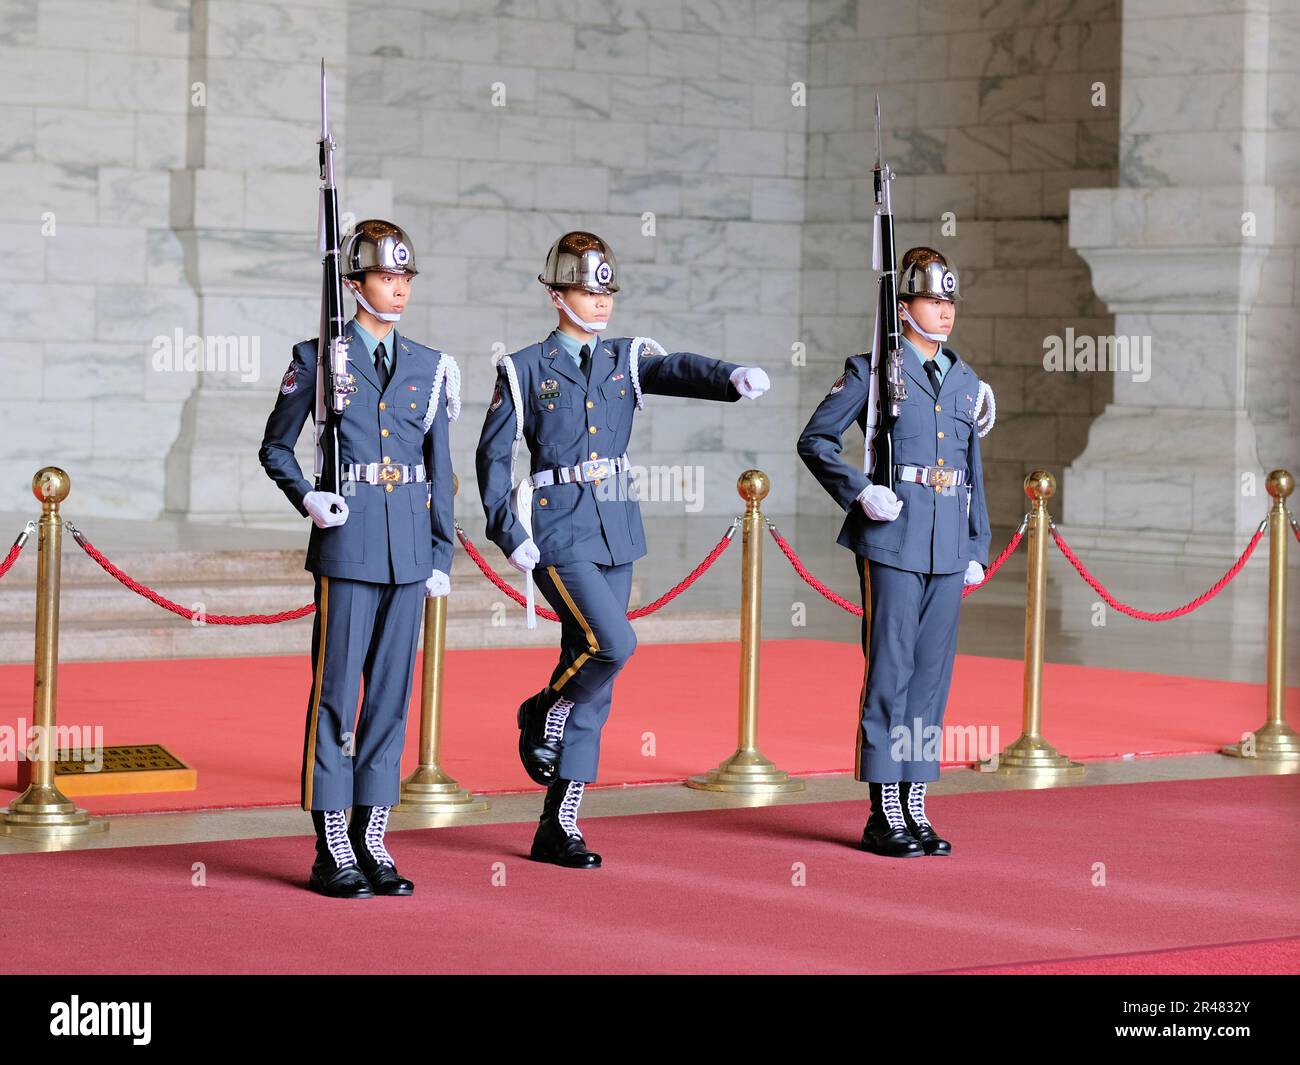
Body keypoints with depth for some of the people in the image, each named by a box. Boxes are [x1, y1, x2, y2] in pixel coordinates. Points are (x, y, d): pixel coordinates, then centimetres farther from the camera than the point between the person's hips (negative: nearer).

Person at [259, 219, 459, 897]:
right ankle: (331, 851, 3)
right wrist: (308, 500, -12)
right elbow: (275, 448, 6)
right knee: (336, 693, -2)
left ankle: (372, 841, 15)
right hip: (347, 543, -4)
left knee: (392, 693, 7)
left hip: (408, 548, 4)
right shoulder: (319, 359, 0)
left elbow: (439, 469, 13)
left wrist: (442, 555, 9)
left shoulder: (430, 368, 10)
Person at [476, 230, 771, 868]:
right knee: (613, 645, -23)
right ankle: (542, 714, 8)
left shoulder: (627, 359, 9)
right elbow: (493, 454, -1)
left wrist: (733, 377, -32)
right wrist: (508, 533, -11)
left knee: (595, 683, 4)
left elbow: (679, 370, -11)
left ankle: (558, 827, 10)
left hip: (616, 534, 5)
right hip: (558, 536, -5)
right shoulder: (525, 370, 0)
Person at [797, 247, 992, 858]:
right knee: (890, 673, -4)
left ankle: (915, 808, 13)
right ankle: (884, 815, 1)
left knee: (933, 675, 6)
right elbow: (815, 441, 0)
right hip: (893, 539, -6)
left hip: (948, 548, 6)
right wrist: (859, 492, -13)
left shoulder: (966, 382, 15)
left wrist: (978, 548, 14)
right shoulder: (872, 371, -2)